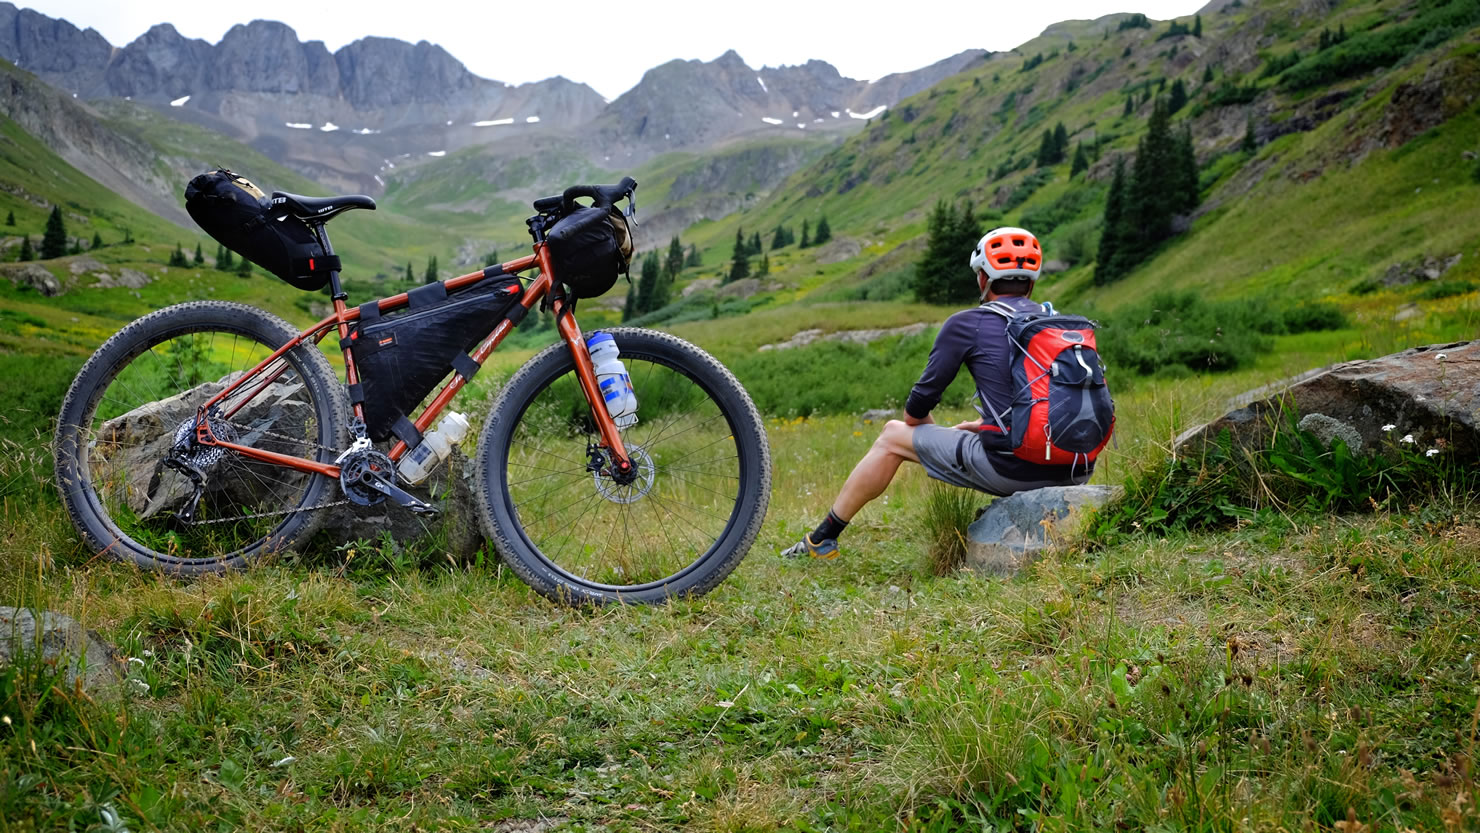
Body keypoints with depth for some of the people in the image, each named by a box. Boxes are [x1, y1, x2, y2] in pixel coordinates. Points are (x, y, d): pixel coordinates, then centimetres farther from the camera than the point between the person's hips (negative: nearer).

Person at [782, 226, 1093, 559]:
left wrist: (924, 425, 28)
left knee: (893, 435, 15)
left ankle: (823, 539, 23)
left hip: (1007, 468, -5)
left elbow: (915, 412, 6)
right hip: (1075, 474, 5)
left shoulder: (965, 324, 1)